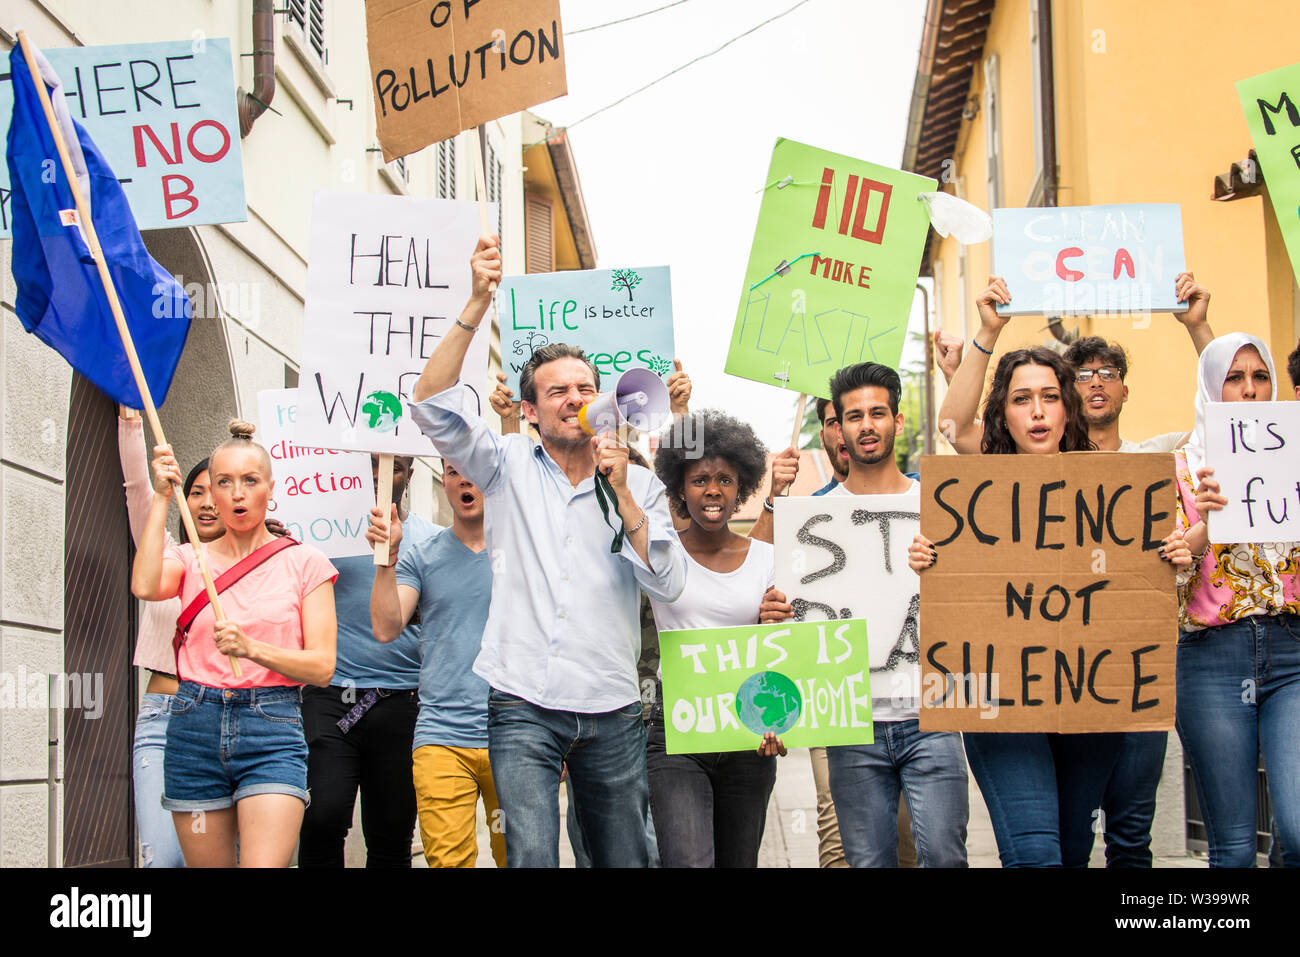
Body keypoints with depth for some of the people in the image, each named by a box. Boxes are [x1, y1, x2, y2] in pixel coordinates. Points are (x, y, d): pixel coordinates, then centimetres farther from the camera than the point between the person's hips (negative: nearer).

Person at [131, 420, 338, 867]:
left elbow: (322, 667, -2)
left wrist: (252, 648, -18)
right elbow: (145, 586, -13)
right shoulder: (190, 557, 11)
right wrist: (161, 498, -9)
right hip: (194, 729, 2)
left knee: (265, 866, -19)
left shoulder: (304, 562, 5)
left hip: (272, 730, -2)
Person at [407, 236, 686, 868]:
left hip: (611, 713, 2)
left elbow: (668, 584, -2)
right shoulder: (509, 466, 8)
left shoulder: (638, 485, 9)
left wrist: (621, 493, -9)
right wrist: (478, 304, -13)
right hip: (523, 706, -2)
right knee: (531, 857, -14)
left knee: (624, 860, 8)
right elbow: (432, 403, -6)